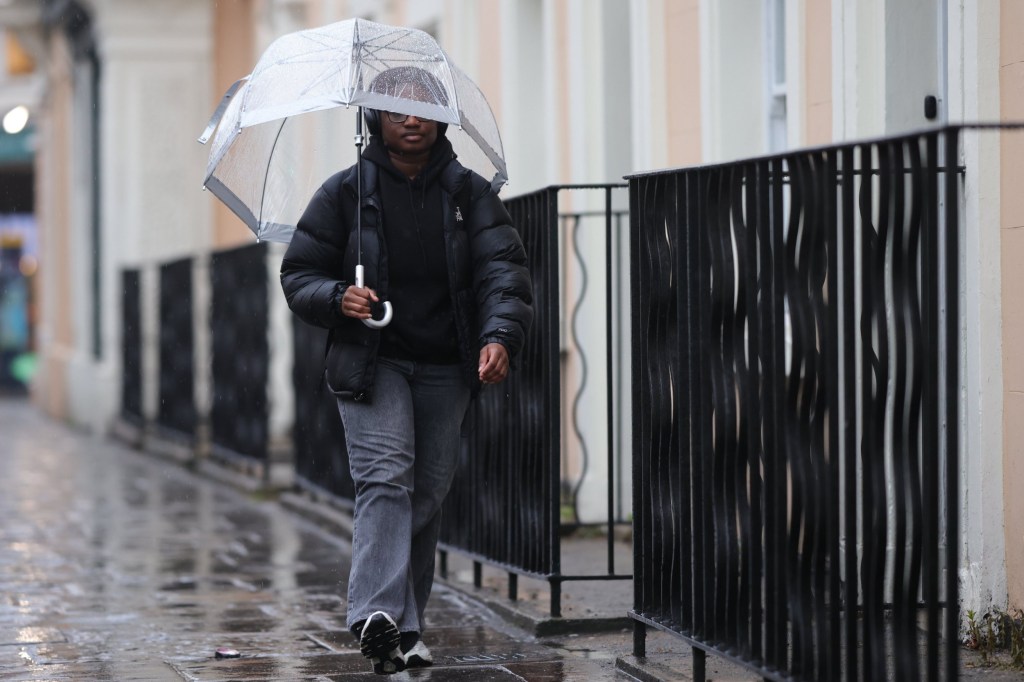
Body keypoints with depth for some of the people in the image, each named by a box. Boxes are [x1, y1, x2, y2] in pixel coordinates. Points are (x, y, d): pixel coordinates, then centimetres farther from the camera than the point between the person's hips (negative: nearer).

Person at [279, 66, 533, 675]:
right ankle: (378, 615, -29)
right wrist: (338, 299, -17)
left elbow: (504, 271, -6)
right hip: (372, 364, -2)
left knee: (429, 494, 6)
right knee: (386, 477, -20)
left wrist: (500, 335, -24)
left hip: (446, 370, 3)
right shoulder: (346, 192, 2)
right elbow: (299, 275, 5)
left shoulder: (470, 193, 4)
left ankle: (408, 626, 18)